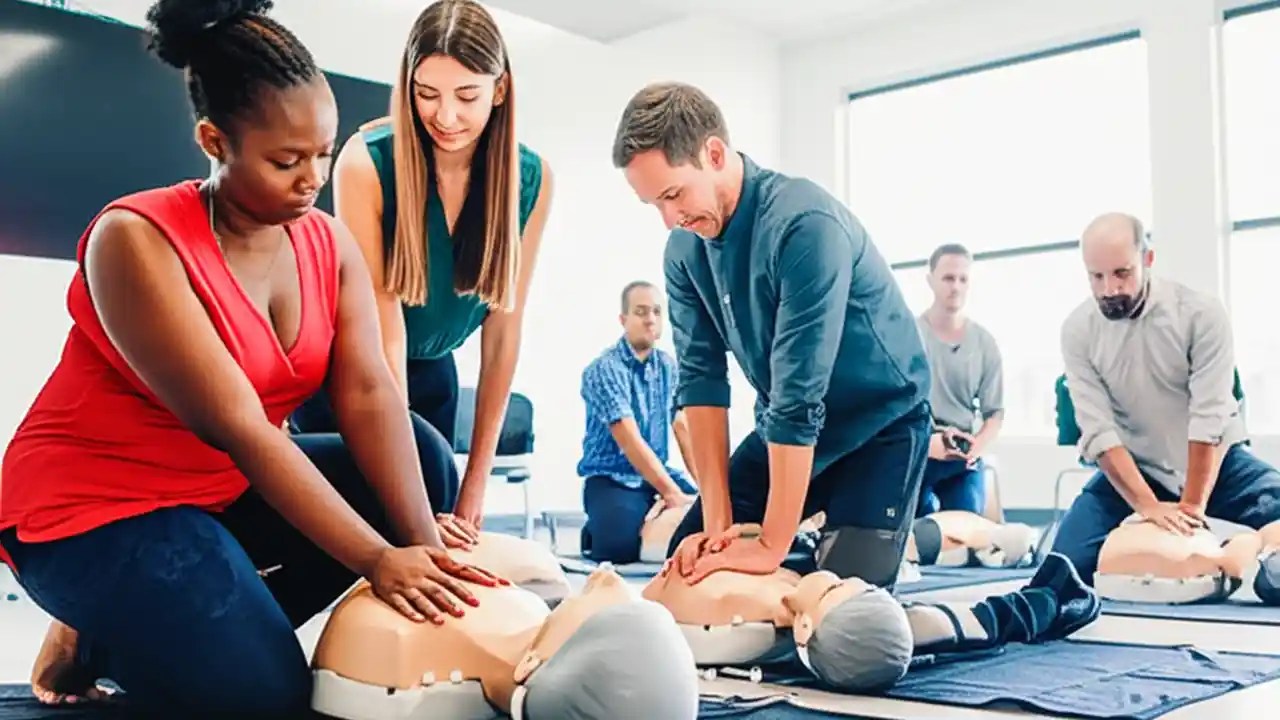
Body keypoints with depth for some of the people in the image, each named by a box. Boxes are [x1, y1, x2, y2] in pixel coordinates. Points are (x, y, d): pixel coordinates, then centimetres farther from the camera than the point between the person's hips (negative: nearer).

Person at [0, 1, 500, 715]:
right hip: (97, 503, -6)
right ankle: (98, 640, 10)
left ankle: (236, 616, -1)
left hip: (232, 489, 7)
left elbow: (369, 394, -14)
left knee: (419, 462, -10)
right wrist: (378, 560, -32)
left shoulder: (331, 244, -3)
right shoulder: (138, 240, -23)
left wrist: (424, 544, -27)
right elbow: (237, 427, -29)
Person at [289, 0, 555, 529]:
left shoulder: (531, 179, -14)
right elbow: (380, 326, -25)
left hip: (432, 373, 3)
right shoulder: (365, 163, -25)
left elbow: (504, 329, -10)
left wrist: (477, 477, -9)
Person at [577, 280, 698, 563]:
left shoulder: (669, 366, 5)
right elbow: (630, 442, -22)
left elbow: (684, 430, 0)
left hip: (659, 473, 5)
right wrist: (671, 494, -29)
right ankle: (594, 532, 5)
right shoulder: (603, 369, -15)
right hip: (612, 478, -5)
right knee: (619, 548, -30)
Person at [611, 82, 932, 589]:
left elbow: (799, 395, -33)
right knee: (689, 559, 1)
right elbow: (701, 377, -9)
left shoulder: (804, 222, -31)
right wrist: (716, 522, -16)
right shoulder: (684, 248, -9)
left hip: (880, 422, -6)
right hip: (787, 426, 6)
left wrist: (772, 546, -30)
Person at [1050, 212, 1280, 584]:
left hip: (1216, 461, -1)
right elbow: (1098, 431, -18)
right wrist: (1148, 506, -27)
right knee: (1068, 561, -14)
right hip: (1129, 469, 1)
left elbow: (1209, 418, -21)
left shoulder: (1201, 313, -18)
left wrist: (1192, 506, -25)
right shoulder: (1078, 329, -13)